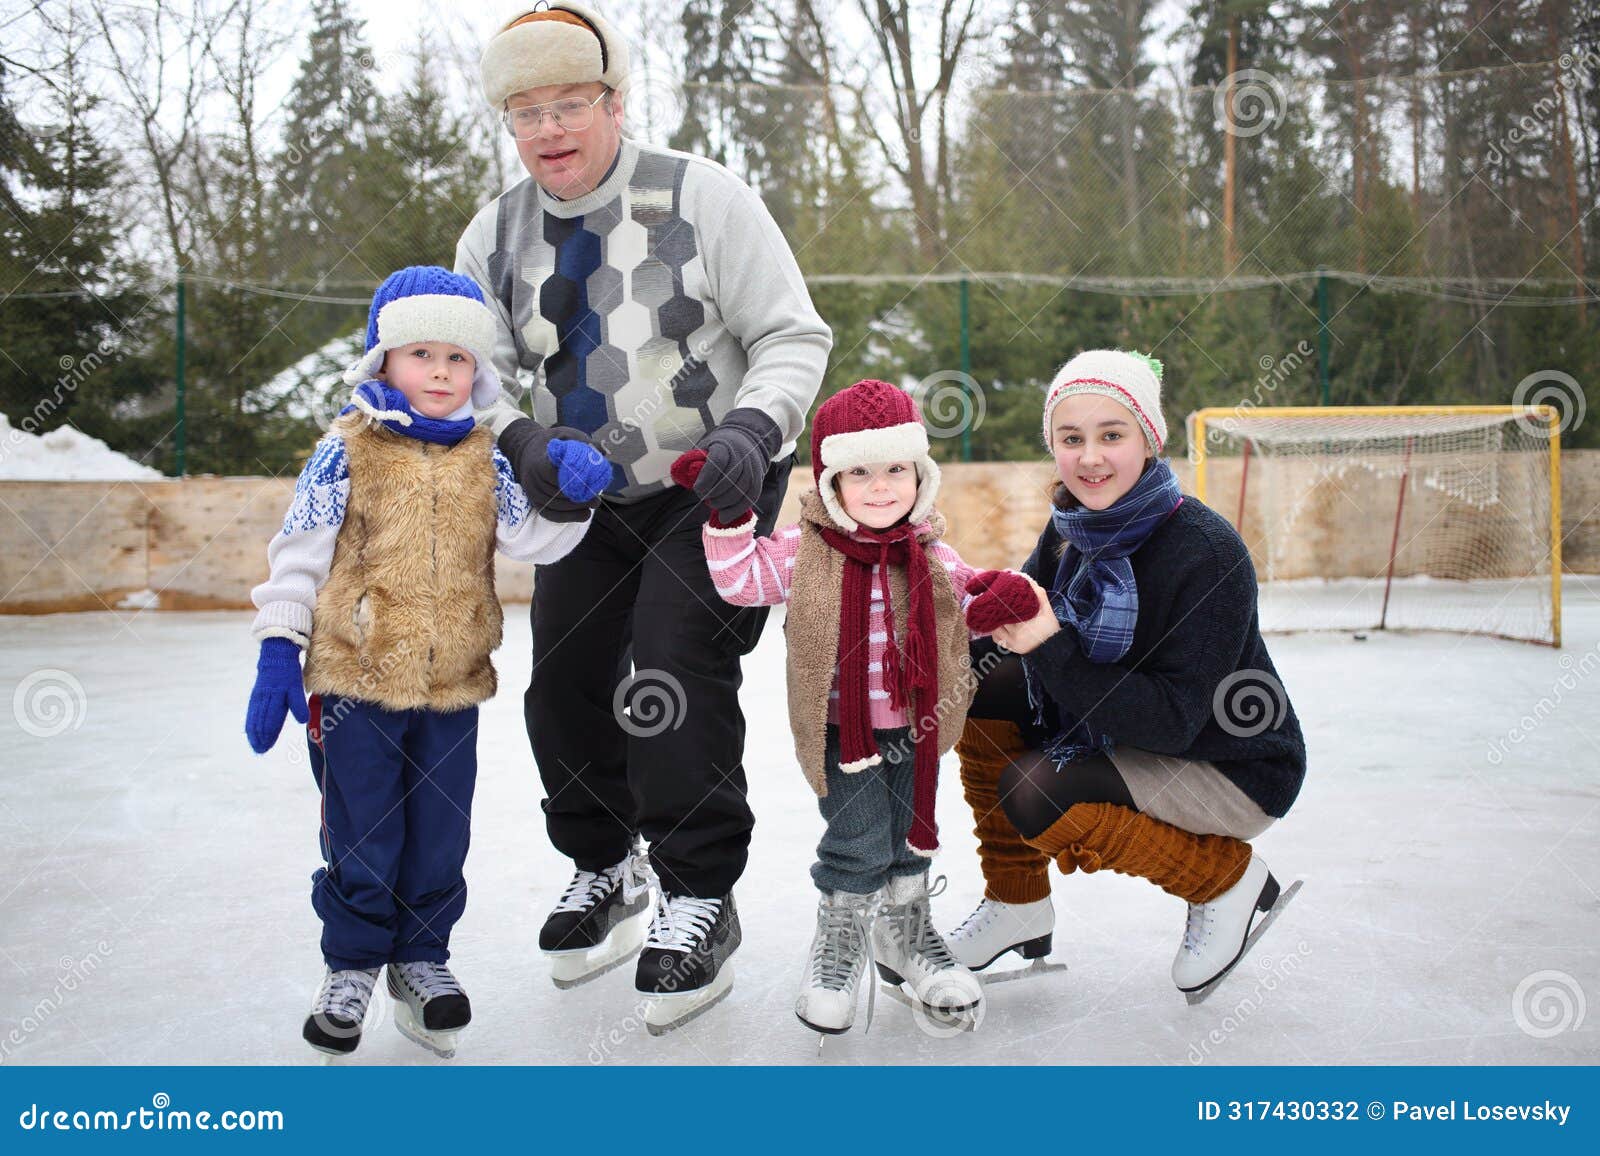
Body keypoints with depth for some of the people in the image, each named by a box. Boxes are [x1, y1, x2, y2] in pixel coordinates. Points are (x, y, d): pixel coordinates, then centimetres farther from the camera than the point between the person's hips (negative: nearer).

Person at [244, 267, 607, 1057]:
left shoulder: (486, 457, 5)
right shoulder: (348, 450, -4)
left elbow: (531, 539, -4)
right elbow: (298, 552, -2)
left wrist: (570, 493, -21)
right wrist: (278, 652, -4)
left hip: (453, 682, 3)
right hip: (355, 674, -3)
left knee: (439, 835, 12)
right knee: (361, 834, 7)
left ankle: (421, 957, 30)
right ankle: (353, 963, 25)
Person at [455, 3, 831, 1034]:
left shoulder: (703, 197, -13)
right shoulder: (493, 238, 1)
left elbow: (794, 337, -11)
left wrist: (753, 426, -29)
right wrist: (520, 440, -18)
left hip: (715, 488, -5)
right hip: (586, 501, 5)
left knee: (673, 664, -19)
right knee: (563, 684, 5)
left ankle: (699, 896, -2)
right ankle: (607, 869, 30)